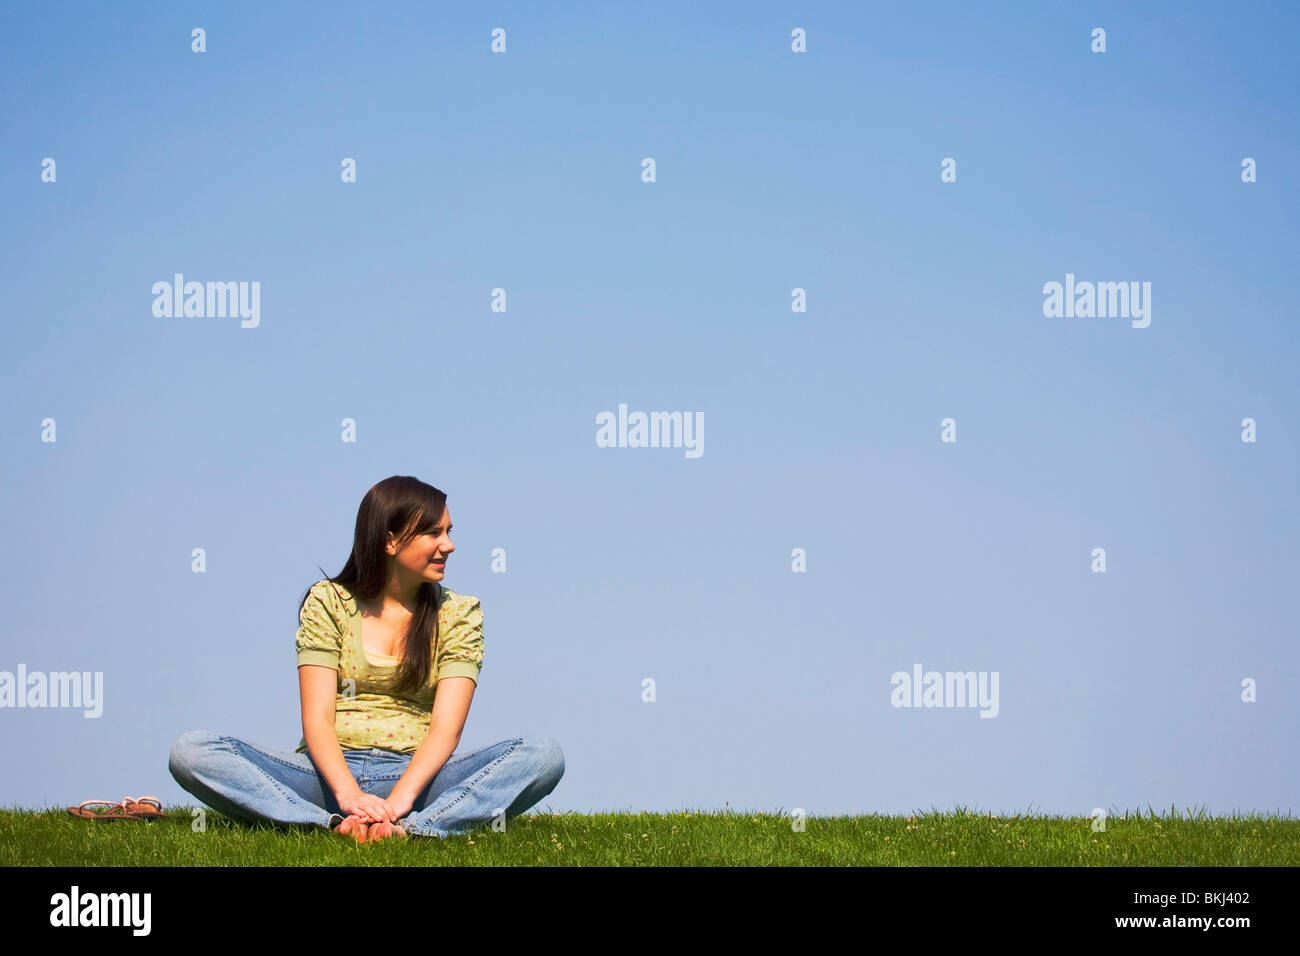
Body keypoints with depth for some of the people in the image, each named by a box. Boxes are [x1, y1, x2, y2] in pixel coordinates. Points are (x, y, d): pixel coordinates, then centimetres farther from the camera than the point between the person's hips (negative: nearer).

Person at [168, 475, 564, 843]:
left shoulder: (458, 613, 9)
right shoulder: (328, 602, 6)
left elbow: (446, 727, -5)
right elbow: (317, 719, -5)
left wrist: (400, 799, -25)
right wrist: (349, 795, -25)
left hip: (414, 775, 1)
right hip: (330, 773, 0)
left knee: (544, 754, -26)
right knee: (191, 750, -25)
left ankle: (410, 828, -43)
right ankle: (334, 825, -41)